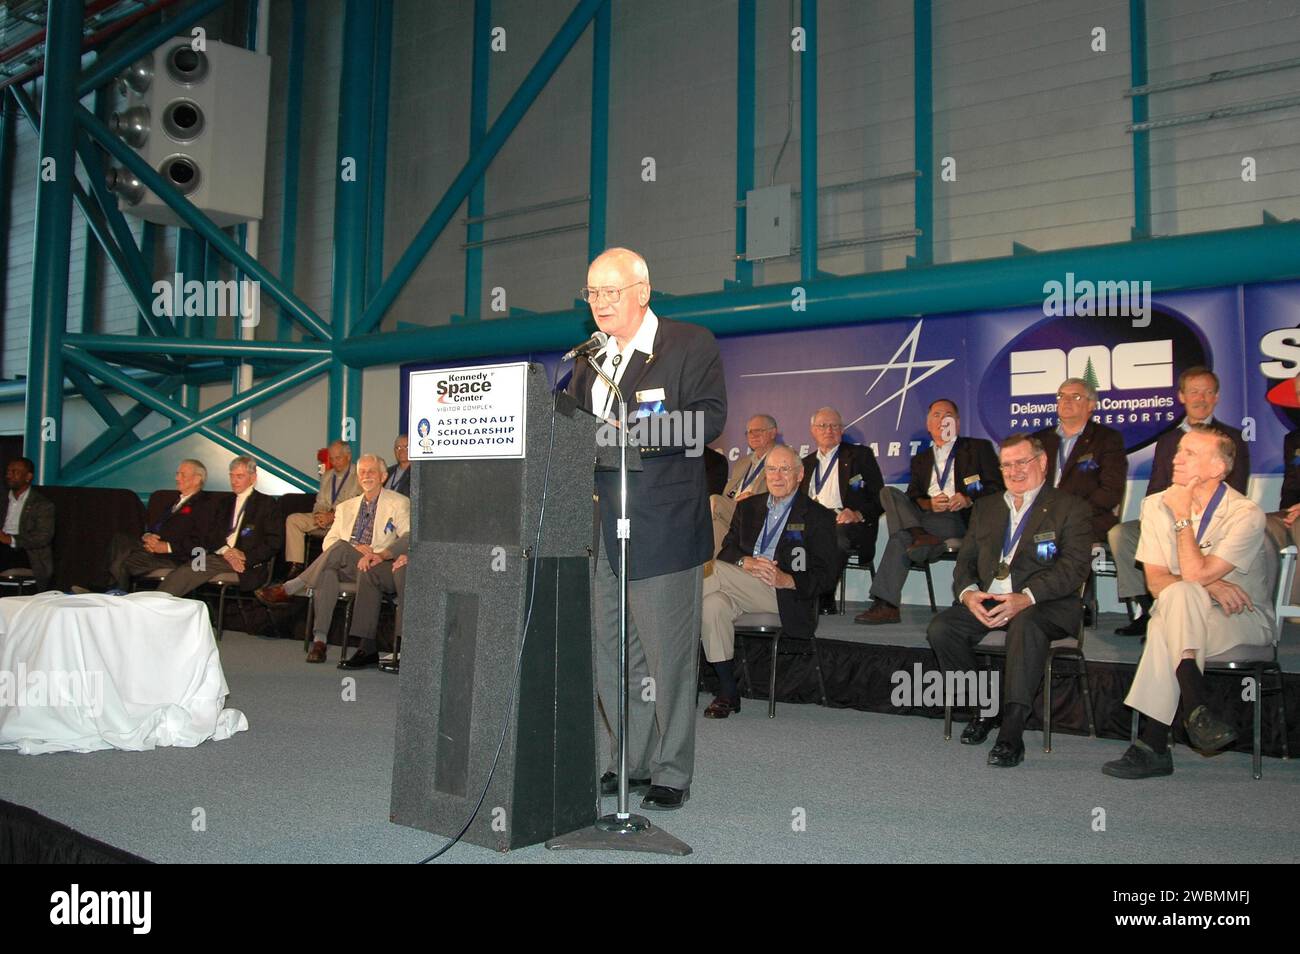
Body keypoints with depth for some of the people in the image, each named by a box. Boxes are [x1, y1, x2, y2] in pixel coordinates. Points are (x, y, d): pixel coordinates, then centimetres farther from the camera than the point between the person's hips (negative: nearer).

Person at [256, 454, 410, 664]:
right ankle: (319, 640, -35)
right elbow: (328, 542, 15)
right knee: (327, 573, -32)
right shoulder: (346, 507, 25)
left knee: (340, 547, -32)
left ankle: (288, 589, -24)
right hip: (344, 566, 4)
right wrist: (354, 548, -5)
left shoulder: (399, 503, 9)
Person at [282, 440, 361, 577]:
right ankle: (296, 565, -14)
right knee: (292, 519, -9)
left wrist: (332, 517, -17)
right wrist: (318, 514, -3)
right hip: (324, 517, 7)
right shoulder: (327, 476, 22)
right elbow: (320, 502, 21)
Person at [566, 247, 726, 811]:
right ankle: (634, 761, 27)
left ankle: (671, 774, 13)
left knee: (666, 653, 0)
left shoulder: (692, 345, -2)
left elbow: (710, 417, -13)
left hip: (664, 525, -7)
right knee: (610, 651, 12)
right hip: (601, 524, 7)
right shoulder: (590, 359, 18)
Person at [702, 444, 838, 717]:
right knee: (713, 605, -30)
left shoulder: (818, 516, 8)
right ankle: (727, 692, -20)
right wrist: (745, 561, -12)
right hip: (741, 589, 5)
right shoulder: (748, 506, 23)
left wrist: (787, 580, -19)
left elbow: (826, 574, -1)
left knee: (715, 571, -30)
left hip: (785, 595, -5)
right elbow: (726, 549, 13)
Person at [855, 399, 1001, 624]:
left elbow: (998, 487, 5)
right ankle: (919, 536, -40)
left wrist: (968, 500, -14)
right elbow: (913, 497, 15)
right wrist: (929, 503, -10)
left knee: (901, 536, -30)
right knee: (888, 493, -22)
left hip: (960, 519, -5)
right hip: (925, 516, 5)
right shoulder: (921, 459, 27)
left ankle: (886, 605, -34)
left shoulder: (979, 448, 16)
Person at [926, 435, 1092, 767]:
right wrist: (967, 591, -9)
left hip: (1045, 606, -5)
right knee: (940, 628, -21)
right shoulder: (985, 507, 22)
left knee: (1025, 625, -39)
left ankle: (1012, 732, -36)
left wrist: (1026, 597, -24)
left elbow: (1074, 567, -8)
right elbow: (966, 558, 15)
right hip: (986, 602, 5)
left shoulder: (1070, 508, 5)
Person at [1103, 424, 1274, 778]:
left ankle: (1153, 746, -34)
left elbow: (1195, 573, -24)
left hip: (1243, 618, -3)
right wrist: (1208, 586, -20)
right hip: (1184, 618, 4)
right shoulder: (1156, 505, 0)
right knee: (1179, 595, -34)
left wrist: (1183, 517, -16)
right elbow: (1155, 580, -4)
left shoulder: (1246, 514, -14)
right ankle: (1197, 709, -31)